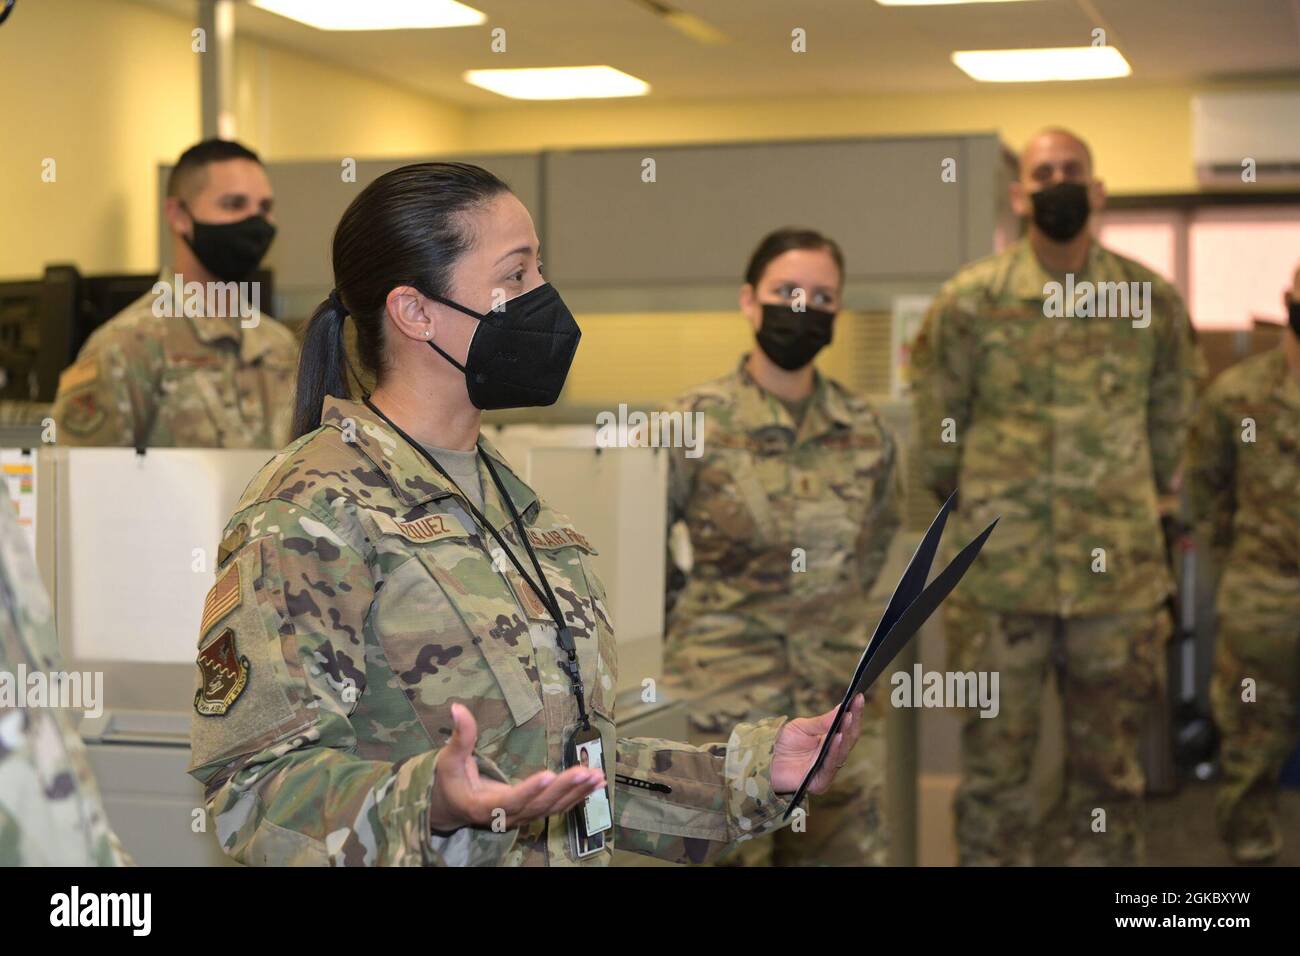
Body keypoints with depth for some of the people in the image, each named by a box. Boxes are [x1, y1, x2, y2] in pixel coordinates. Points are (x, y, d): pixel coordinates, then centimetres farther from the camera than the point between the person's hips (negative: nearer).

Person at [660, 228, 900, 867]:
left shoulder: (865, 430, 3)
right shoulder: (695, 424, -9)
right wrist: (698, 628, 6)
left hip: (842, 700, 4)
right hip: (725, 707, -4)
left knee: (849, 851, 10)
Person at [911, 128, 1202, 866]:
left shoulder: (1154, 300, 2)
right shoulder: (970, 302, -3)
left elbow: (1170, 425, 13)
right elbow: (937, 433, 6)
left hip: (1122, 575, 1)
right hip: (1000, 577, -1)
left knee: (1111, 768, 11)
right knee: (995, 764, 6)